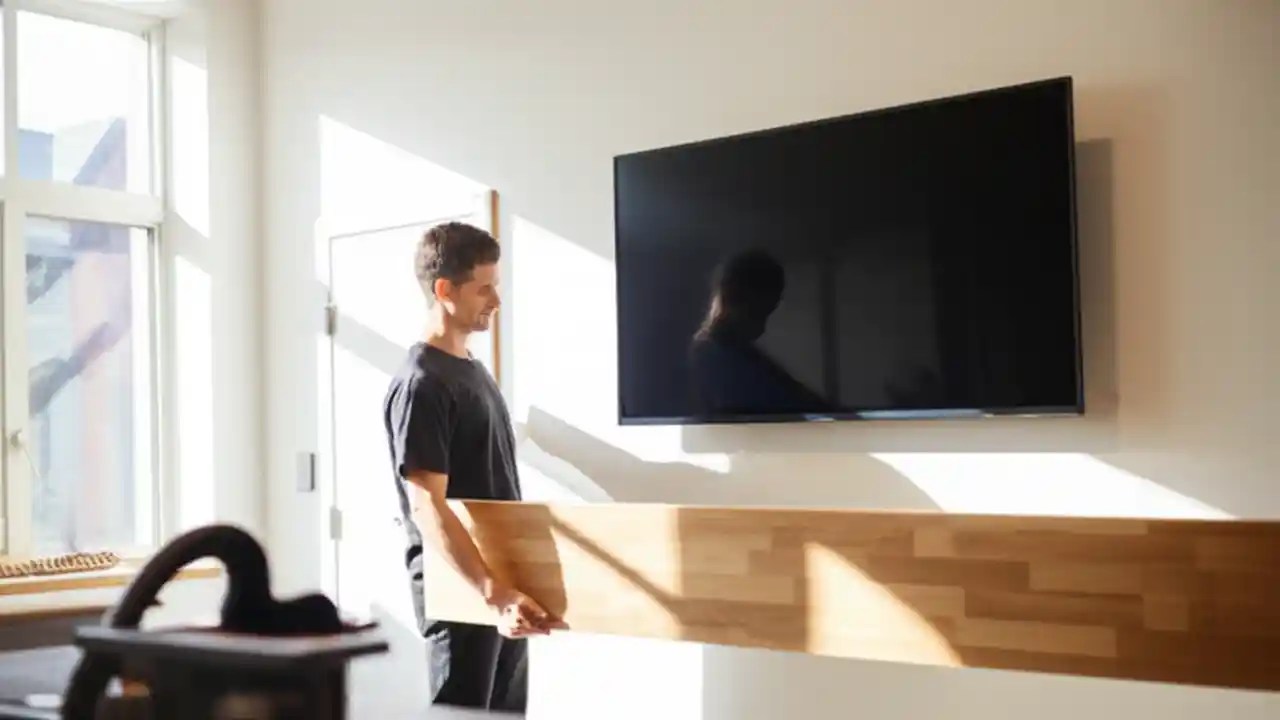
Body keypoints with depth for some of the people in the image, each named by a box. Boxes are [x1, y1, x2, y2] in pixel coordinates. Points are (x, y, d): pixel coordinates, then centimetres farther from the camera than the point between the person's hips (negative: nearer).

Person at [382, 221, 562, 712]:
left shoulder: (474, 370, 13)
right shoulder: (421, 384, -16)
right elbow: (427, 509, -24)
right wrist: (493, 593, -32)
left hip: (502, 581, 9)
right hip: (460, 589, -9)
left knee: (507, 713, 13)